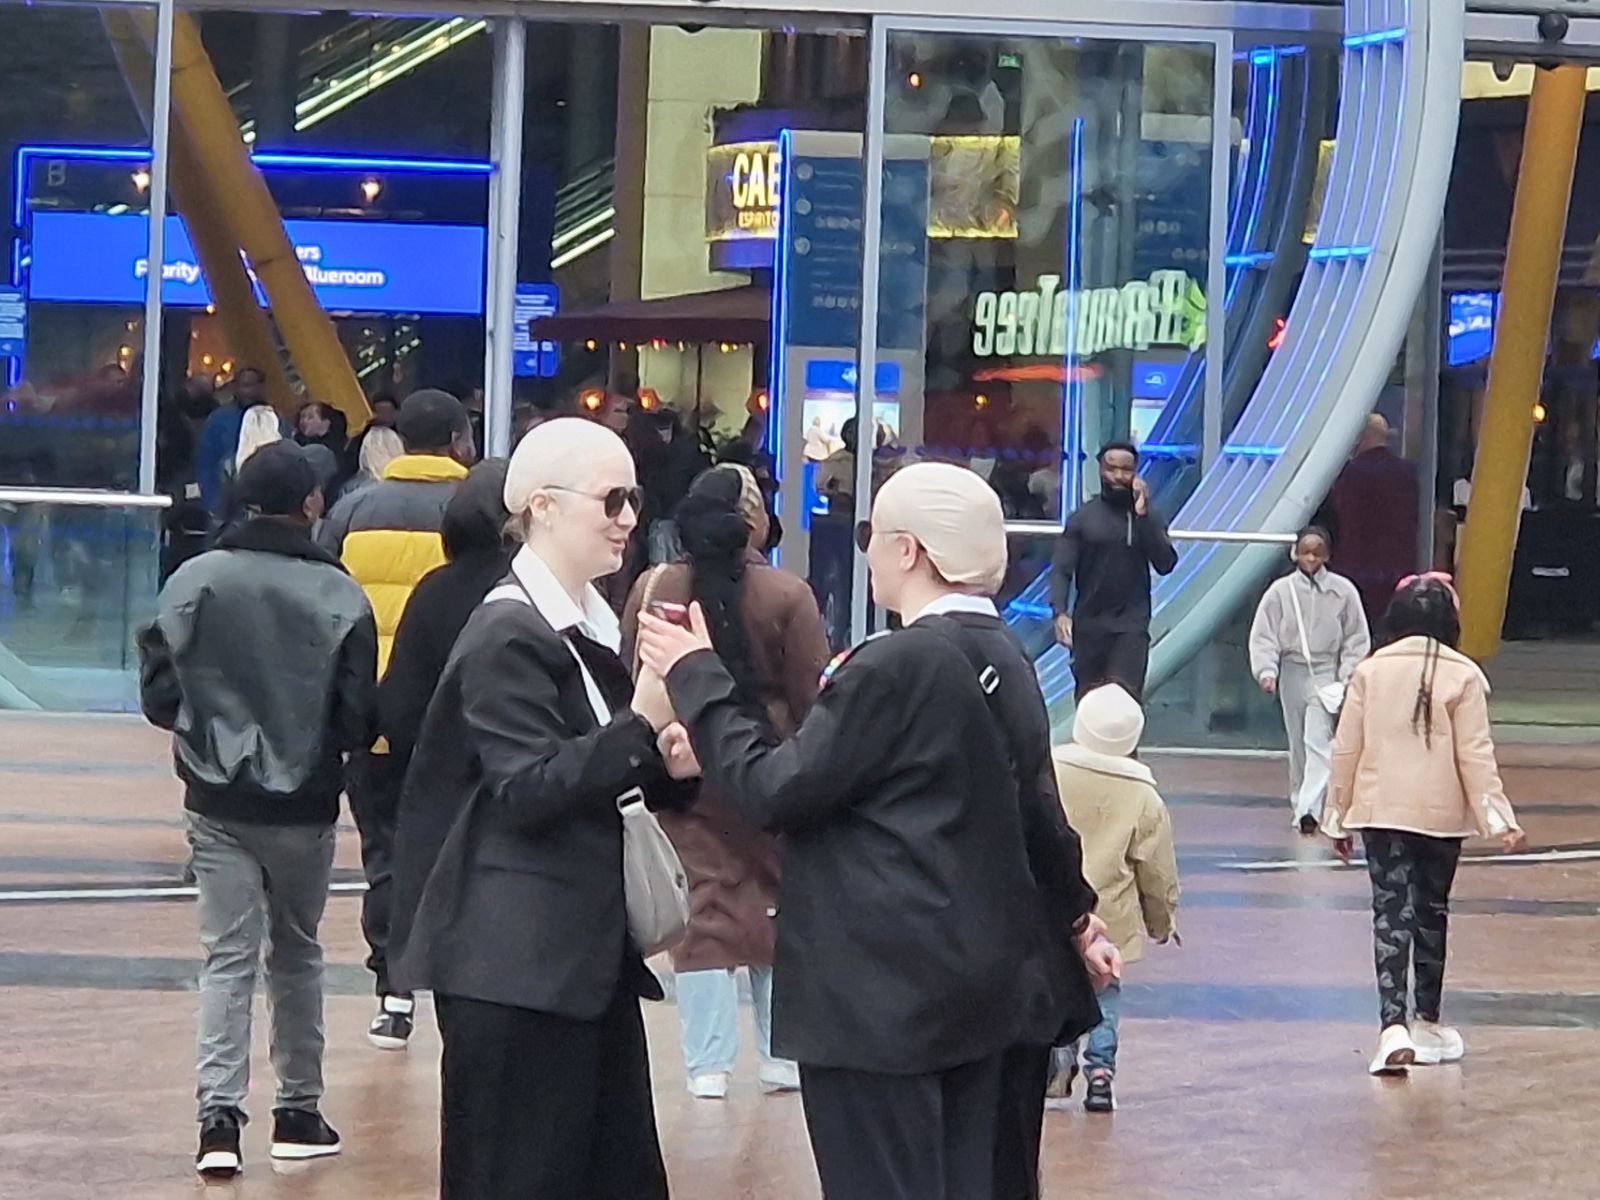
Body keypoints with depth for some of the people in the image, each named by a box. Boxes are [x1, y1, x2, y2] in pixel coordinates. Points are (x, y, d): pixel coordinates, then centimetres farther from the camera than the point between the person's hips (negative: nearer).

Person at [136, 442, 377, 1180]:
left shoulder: (195, 581, -8)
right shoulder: (339, 596, -12)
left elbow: (159, 696, -4)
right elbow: (357, 722, -8)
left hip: (218, 804, 1)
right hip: (304, 806, 0)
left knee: (227, 956, 5)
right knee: (296, 954, 15)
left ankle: (219, 1113, -7)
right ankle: (298, 1111, 22)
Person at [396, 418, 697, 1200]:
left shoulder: (597, 626, 15)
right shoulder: (508, 635, -12)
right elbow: (529, 790, -19)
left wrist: (667, 768, 2)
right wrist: (643, 724, -27)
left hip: (590, 954, 9)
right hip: (517, 963, -9)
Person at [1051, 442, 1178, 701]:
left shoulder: (1150, 518, 6)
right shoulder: (1082, 518, 3)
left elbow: (1165, 563, -8)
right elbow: (1062, 570, -4)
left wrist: (1142, 515, -13)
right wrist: (1060, 612, -21)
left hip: (1131, 625, -1)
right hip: (1089, 624, 1)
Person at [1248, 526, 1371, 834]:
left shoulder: (1342, 591, -1)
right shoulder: (1281, 591, -1)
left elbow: (1357, 639, 4)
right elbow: (1263, 637, 0)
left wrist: (1348, 676, -5)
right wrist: (1267, 671, -13)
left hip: (1326, 674, -2)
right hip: (1292, 672, 2)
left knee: (1318, 742, -14)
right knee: (1297, 744, 11)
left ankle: (1309, 809, -22)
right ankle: (1298, 802, 23)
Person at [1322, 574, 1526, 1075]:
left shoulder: (1370, 672, -1)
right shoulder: (1462, 676, -5)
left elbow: (1346, 750, 2)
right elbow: (1475, 755, -8)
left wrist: (1338, 818, 10)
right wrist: (1499, 819, -4)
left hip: (1381, 812, 0)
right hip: (1441, 814, 0)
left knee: (1391, 914, -3)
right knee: (1431, 913, 15)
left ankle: (1394, 1026, -19)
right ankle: (1427, 1022, 28)